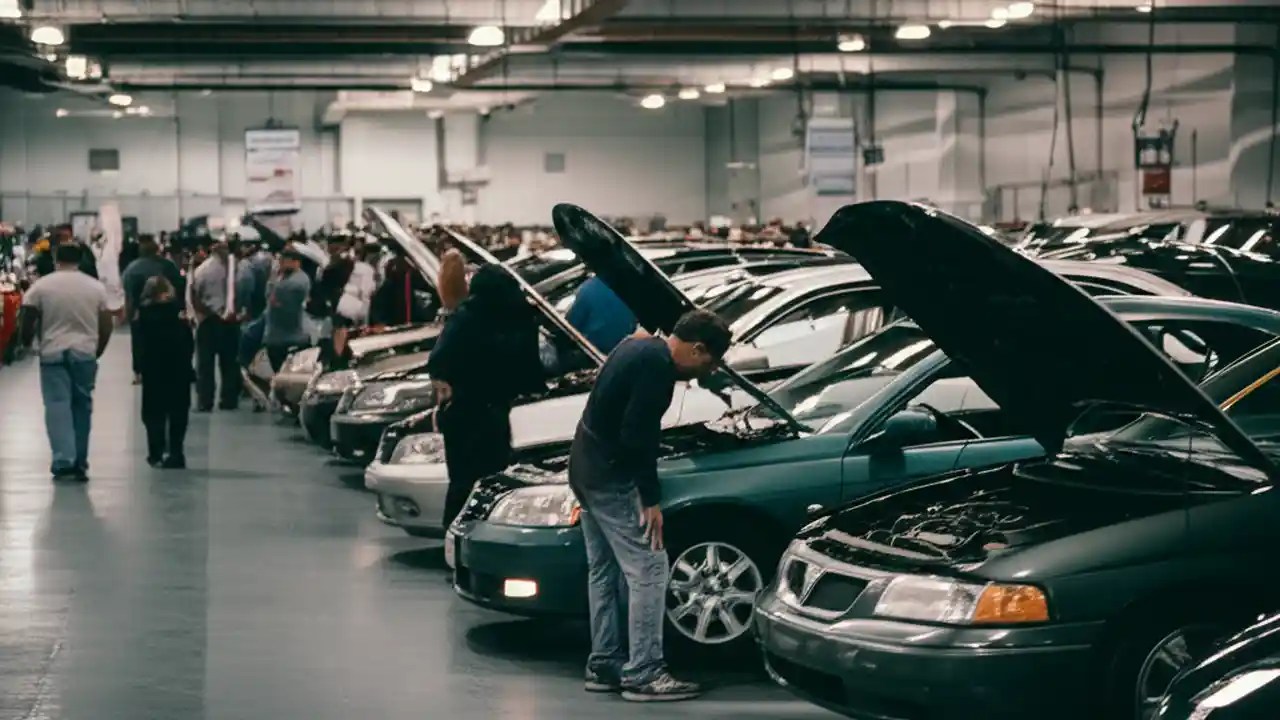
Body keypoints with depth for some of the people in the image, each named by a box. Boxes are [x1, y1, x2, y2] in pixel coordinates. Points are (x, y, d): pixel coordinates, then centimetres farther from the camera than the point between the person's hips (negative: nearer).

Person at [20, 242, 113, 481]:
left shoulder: (41, 286, -2)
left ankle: (63, 460, -15)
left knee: (57, 405, -2)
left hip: (53, 353, -2)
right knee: (82, 406, 10)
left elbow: (28, 320, -3)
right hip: (85, 353, 2)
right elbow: (106, 326, 4)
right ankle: (80, 464, 13)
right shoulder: (96, 287, 4)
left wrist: (26, 341, 16)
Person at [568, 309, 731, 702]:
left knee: (605, 571, 15)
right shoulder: (657, 365, -20)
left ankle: (604, 665, 21)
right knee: (648, 569, -8)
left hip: (586, 467, 11)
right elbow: (637, 436, -23)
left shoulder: (640, 348, 11)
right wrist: (651, 499, -18)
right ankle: (643, 674, -7)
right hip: (611, 477, -11)